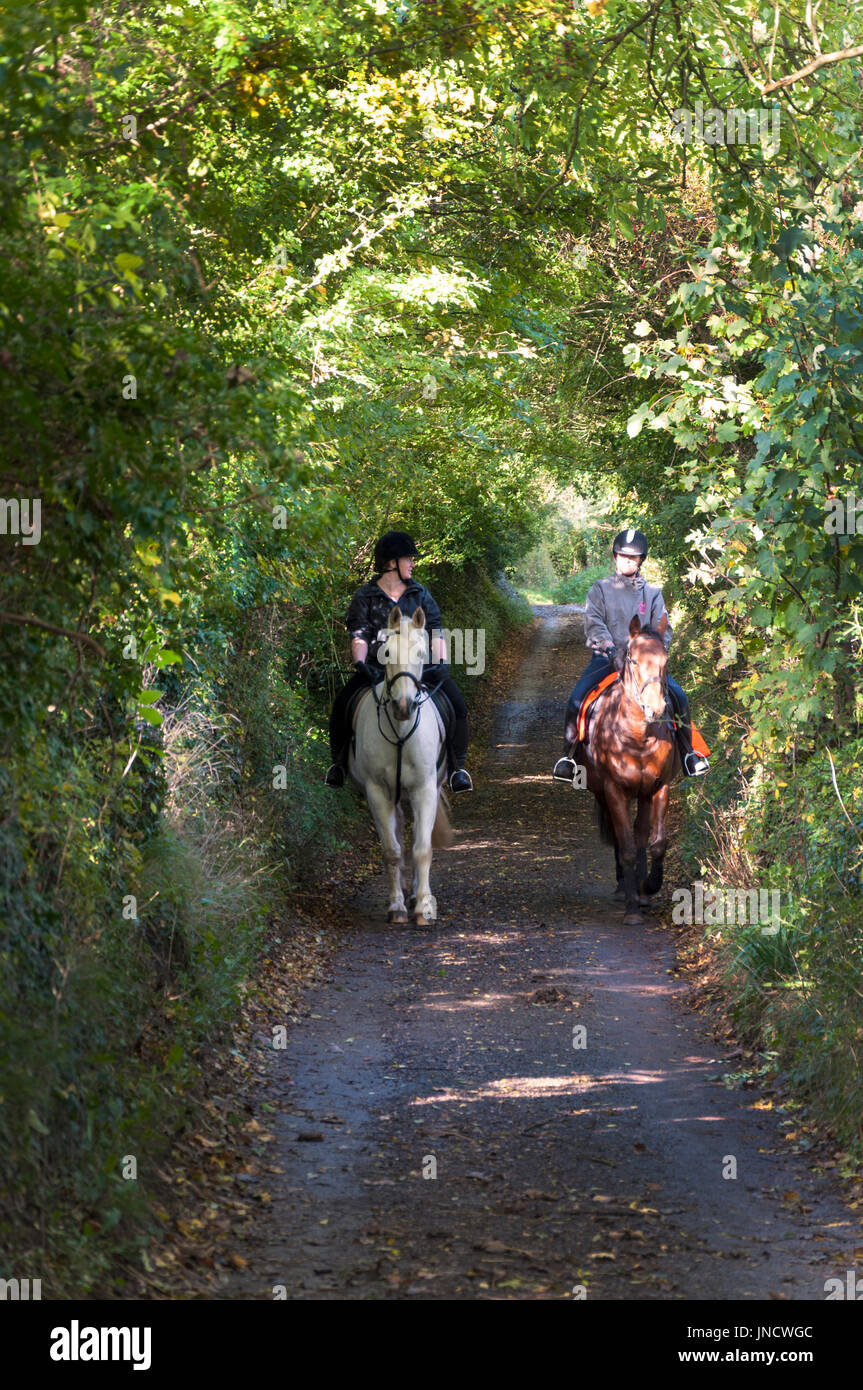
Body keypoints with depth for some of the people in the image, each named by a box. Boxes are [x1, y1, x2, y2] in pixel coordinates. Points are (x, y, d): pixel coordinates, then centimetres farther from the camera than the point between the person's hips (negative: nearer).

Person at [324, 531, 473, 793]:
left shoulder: (420, 595, 11)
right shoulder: (364, 597, 4)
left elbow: (435, 632, 6)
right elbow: (359, 636, -5)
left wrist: (441, 663, -10)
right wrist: (360, 664, -22)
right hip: (378, 667, -1)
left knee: (457, 703, -20)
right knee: (341, 704, -22)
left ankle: (458, 767, -5)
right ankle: (339, 762, -1)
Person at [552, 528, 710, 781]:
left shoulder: (652, 593, 13)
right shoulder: (600, 589, 7)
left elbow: (662, 627, 7)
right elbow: (594, 624, -5)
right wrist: (611, 649, -23)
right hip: (606, 657, -1)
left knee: (678, 697, -16)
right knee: (576, 698, -24)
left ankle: (688, 753, -1)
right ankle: (569, 755, -12)